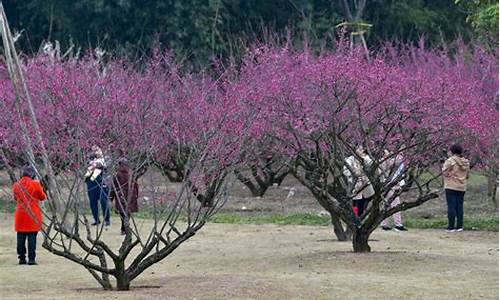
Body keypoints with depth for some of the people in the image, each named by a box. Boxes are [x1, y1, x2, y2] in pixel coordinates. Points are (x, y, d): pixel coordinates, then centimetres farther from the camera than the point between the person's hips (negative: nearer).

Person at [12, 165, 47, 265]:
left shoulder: (16, 185, 3)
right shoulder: (35, 184, -10)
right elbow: (43, 197, 2)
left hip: (20, 215, 4)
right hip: (33, 215, -3)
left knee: (21, 237, 9)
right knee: (32, 238, -2)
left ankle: (21, 258, 11)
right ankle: (31, 259, -5)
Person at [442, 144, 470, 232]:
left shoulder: (450, 161, -13)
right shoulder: (466, 162, 8)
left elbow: (445, 172, -12)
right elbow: (467, 175, 13)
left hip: (451, 187, -6)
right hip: (462, 188, 6)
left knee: (451, 207, -4)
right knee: (460, 206, 10)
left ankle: (451, 227, -5)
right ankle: (460, 226, 9)